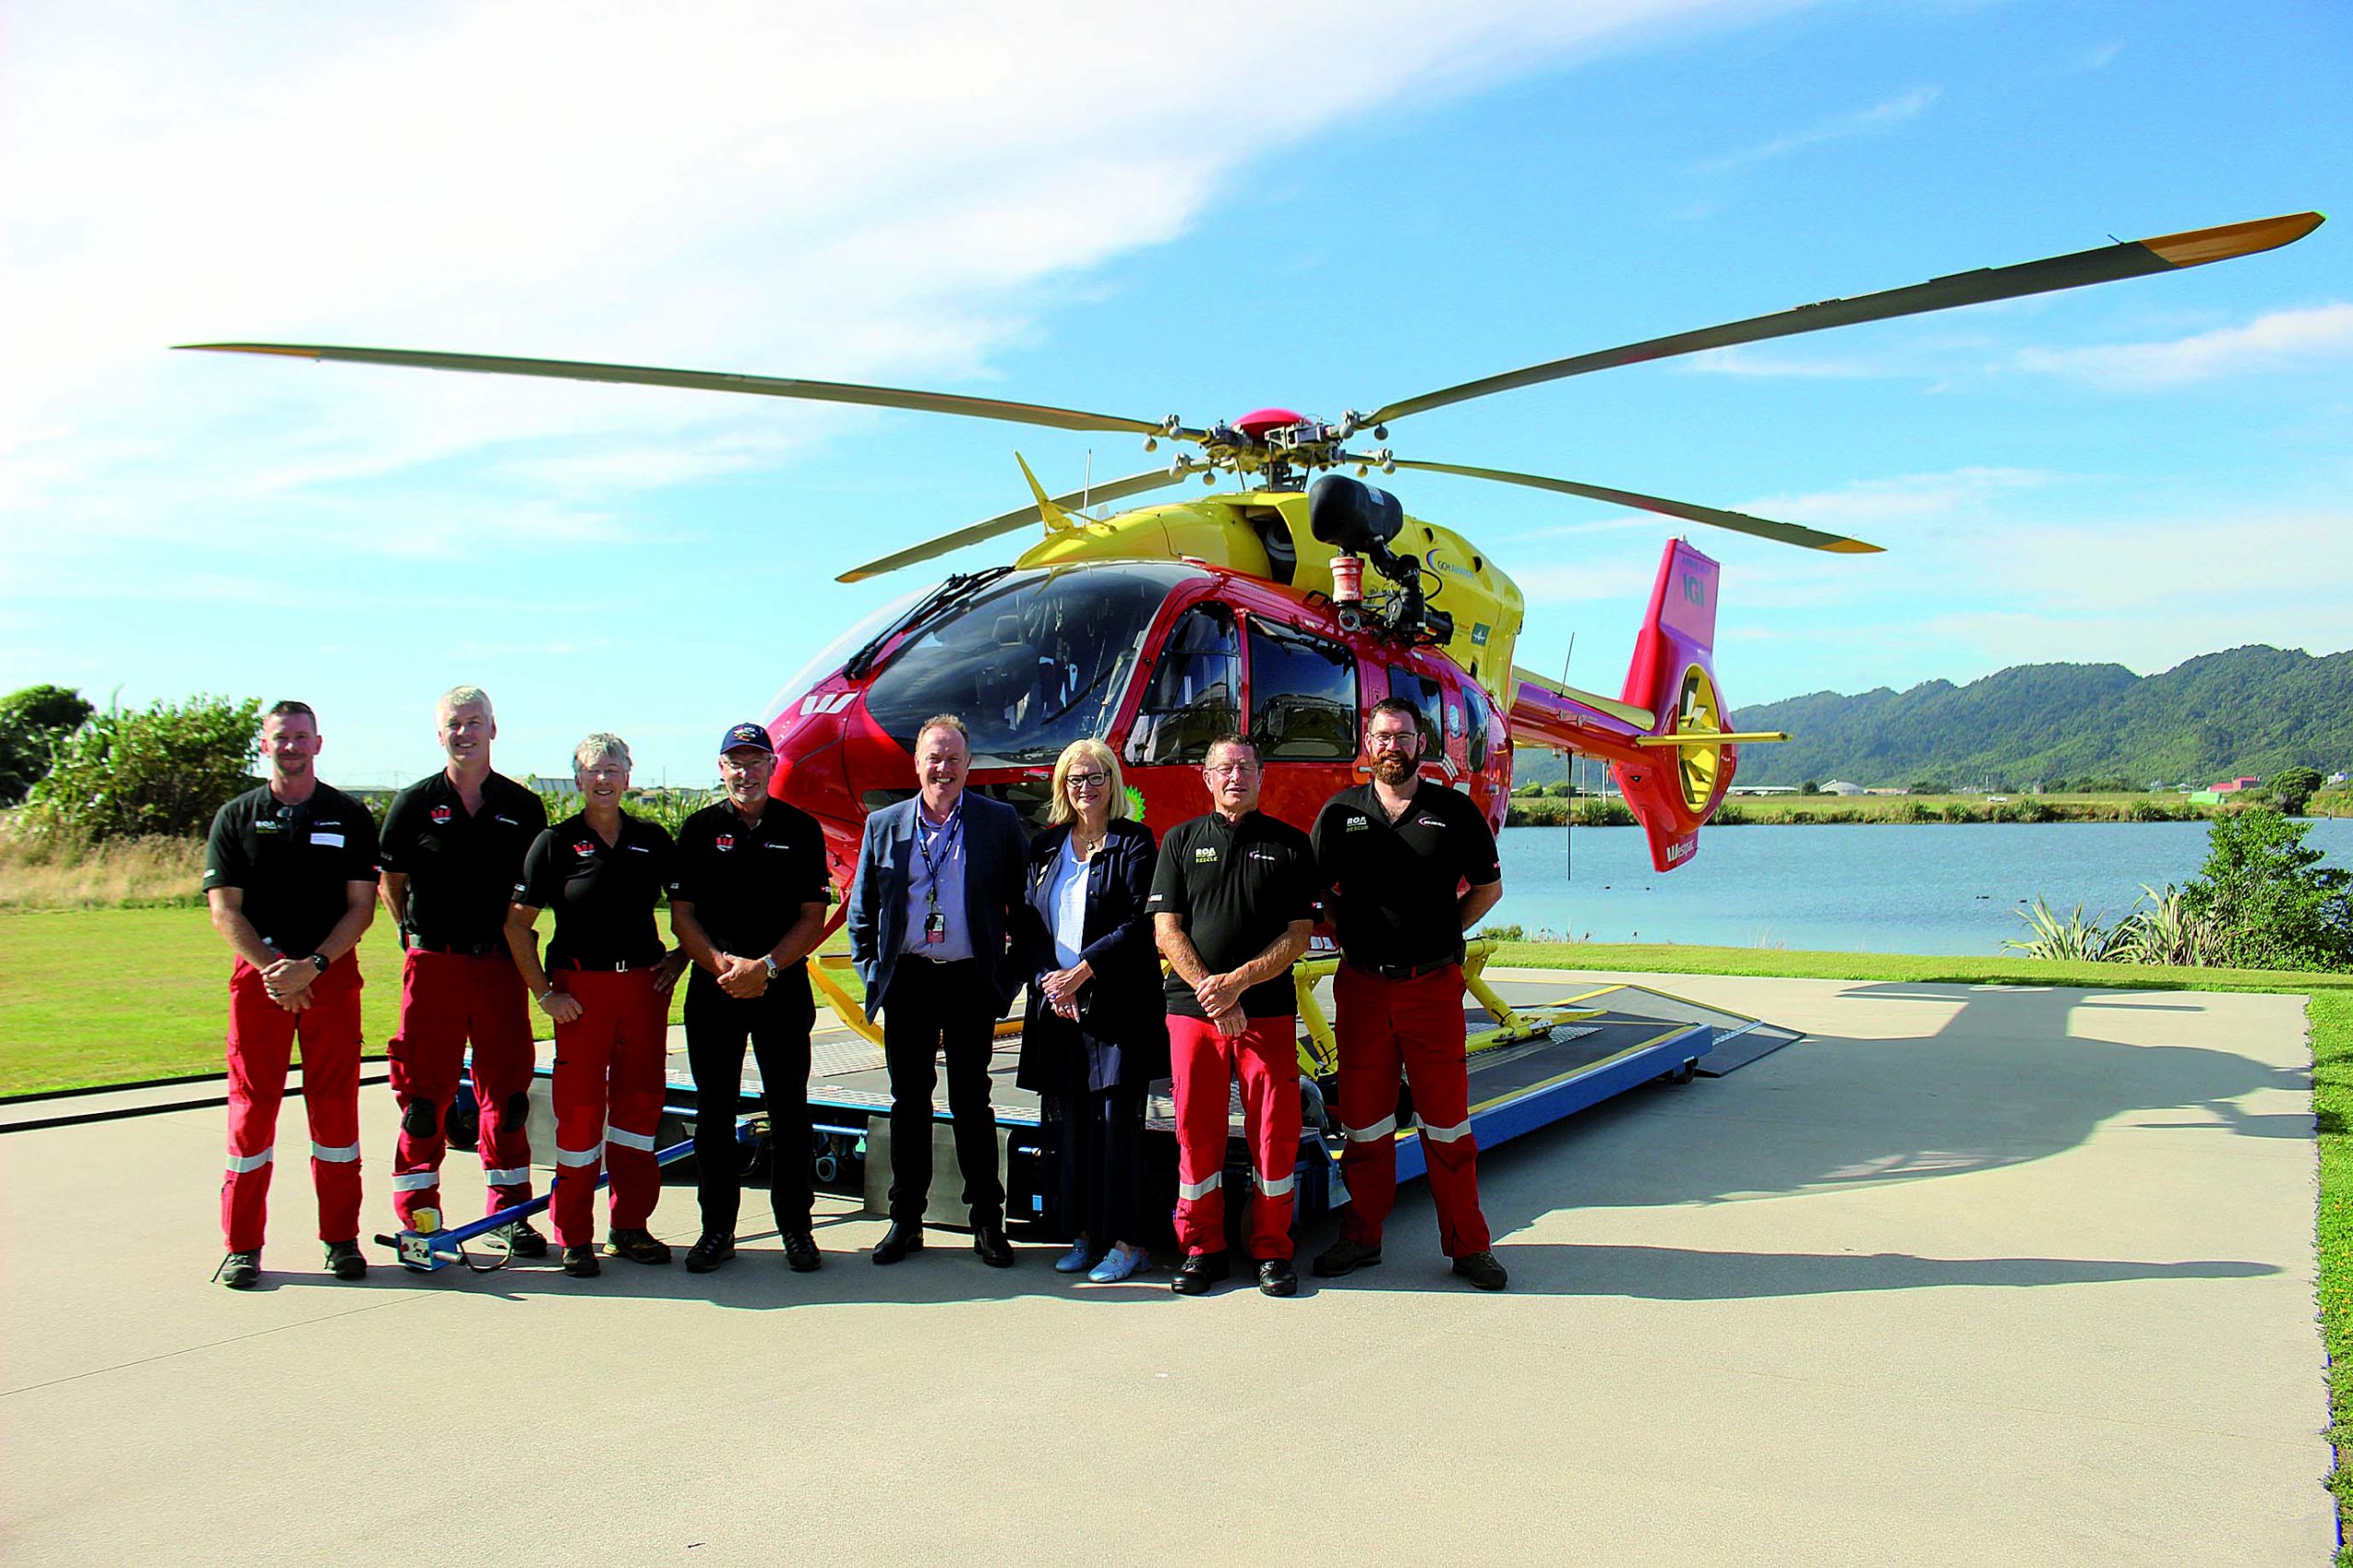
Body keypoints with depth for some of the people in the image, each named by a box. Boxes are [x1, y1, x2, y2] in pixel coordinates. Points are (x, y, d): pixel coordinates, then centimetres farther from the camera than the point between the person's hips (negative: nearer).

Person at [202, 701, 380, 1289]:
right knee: (251, 1104, 0)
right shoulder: (236, 817, 7)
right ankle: (243, 1245, 9)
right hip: (258, 975, 0)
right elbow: (224, 909, 1)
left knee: (335, 1105, 1)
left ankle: (341, 1237, 10)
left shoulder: (350, 816, 6)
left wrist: (311, 966, -12)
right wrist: (272, 968, -13)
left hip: (332, 975, 0)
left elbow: (361, 906, 1)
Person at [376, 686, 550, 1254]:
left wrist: (516, 937, 9)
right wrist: (417, 937, 5)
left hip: (499, 965, 1)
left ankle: (511, 1211, 16)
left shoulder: (523, 807, 7)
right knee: (424, 1091, 1)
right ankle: (417, 1217, 12)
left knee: (506, 1090, 6)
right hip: (433, 965, -1)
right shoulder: (415, 803, 3)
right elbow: (391, 882, 10)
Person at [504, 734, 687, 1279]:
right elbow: (517, 923, -1)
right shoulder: (556, 842, 0)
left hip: (644, 983, 3)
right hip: (581, 988, -3)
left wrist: (679, 957, 7)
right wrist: (544, 992, -6)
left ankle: (630, 1226, 19)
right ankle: (574, 1237, 10)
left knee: (640, 1101, 7)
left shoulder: (653, 840, 9)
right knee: (579, 1107, -1)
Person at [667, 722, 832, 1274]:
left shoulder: (801, 829, 4)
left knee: (789, 1110, 3)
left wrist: (765, 967, -12)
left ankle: (795, 1227, 14)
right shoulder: (699, 829, 7)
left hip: (783, 987, -1)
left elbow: (814, 918, 1)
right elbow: (681, 915, 3)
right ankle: (717, 1229, 16)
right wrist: (725, 965, -12)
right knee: (714, 1111, 5)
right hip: (712, 987, 1)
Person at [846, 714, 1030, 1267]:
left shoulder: (1000, 822, 1)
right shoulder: (884, 825, 8)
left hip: (971, 981, -2)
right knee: (909, 1101, 9)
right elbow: (862, 911, 12)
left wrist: (1011, 974, -5)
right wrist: (872, 971, 3)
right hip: (907, 982, 2)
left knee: (971, 1102, 5)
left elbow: (1024, 904, 2)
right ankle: (905, 1221, 19)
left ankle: (987, 1221, 15)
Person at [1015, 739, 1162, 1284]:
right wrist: (1050, 982, -4)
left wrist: (1083, 971, -13)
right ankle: (1085, 1234, 17)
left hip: (1116, 1003, -5)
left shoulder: (1132, 842, -1)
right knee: (1068, 1121, 7)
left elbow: (1141, 922, -9)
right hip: (1057, 1005, 5)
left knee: (1116, 1120, -5)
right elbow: (1032, 924, 11)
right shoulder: (1046, 846, 14)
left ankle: (1126, 1241, 3)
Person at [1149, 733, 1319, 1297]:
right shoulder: (1181, 841, 10)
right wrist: (1212, 993, -9)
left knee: (1274, 1129, 1)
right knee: (1196, 1128, 3)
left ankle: (1272, 1249, 14)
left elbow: (1298, 935, 2)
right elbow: (1166, 930, 3)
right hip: (1193, 1009, 1)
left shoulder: (1290, 845, 8)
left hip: (1269, 1010, -1)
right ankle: (1201, 1248, 16)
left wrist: (1238, 981, -11)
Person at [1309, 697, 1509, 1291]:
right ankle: (1362, 1236, 21)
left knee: (1446, 1118, 3)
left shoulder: (1455, 811, 3)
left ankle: (1467, 1243, 13)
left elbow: (1488, 886, 12)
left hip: (1434, 984, -1)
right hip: (1362, 985, 1)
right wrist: (1350, 933, 5)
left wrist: (1441, 933, 5)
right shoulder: (1340, 812, 6)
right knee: (1363, 1119, 9)